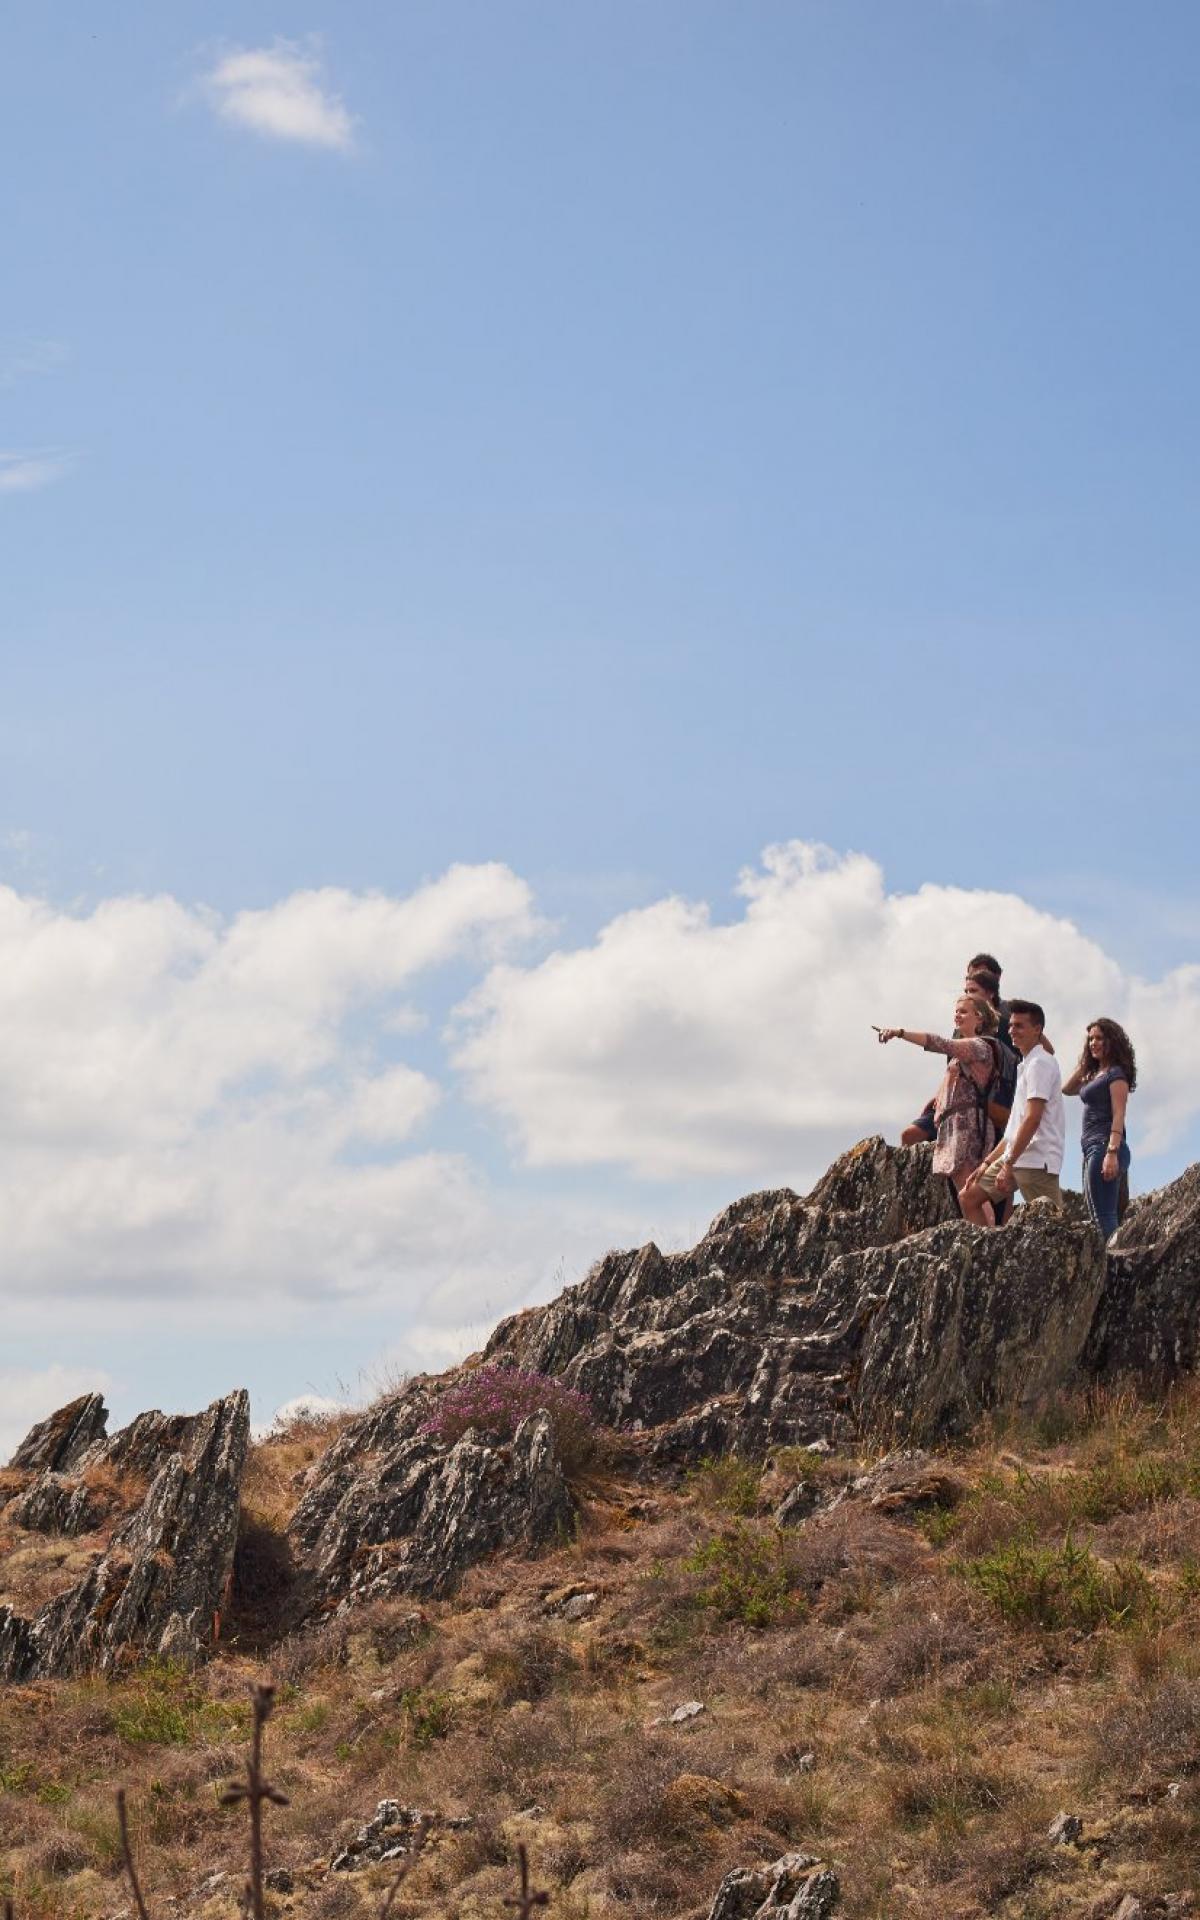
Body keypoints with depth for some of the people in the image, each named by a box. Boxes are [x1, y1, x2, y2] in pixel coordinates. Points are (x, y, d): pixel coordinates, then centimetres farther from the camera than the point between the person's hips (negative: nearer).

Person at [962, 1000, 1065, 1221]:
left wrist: (1008, 1164, -20)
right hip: (1016, 1156, 10)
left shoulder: (1040, 1063, -10)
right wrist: (988, 1162, 20)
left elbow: (1032, 1119, -19)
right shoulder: (1026, 1065, 22)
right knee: (968, 1197, 8)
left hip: (1036, 1160, -10)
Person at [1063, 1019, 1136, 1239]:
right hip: (1091, 1147, 10)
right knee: (1101, 1215, 7)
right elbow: (1066, 1088, 27)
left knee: (1103, 1216, -17)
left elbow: (1118, 1115, -14)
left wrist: (1112, 1153, -23)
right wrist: (1084, 1064, 19)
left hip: (1105, 1146, -10)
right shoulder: (1095, 1075, 20)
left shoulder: (1116, 1073, -5)